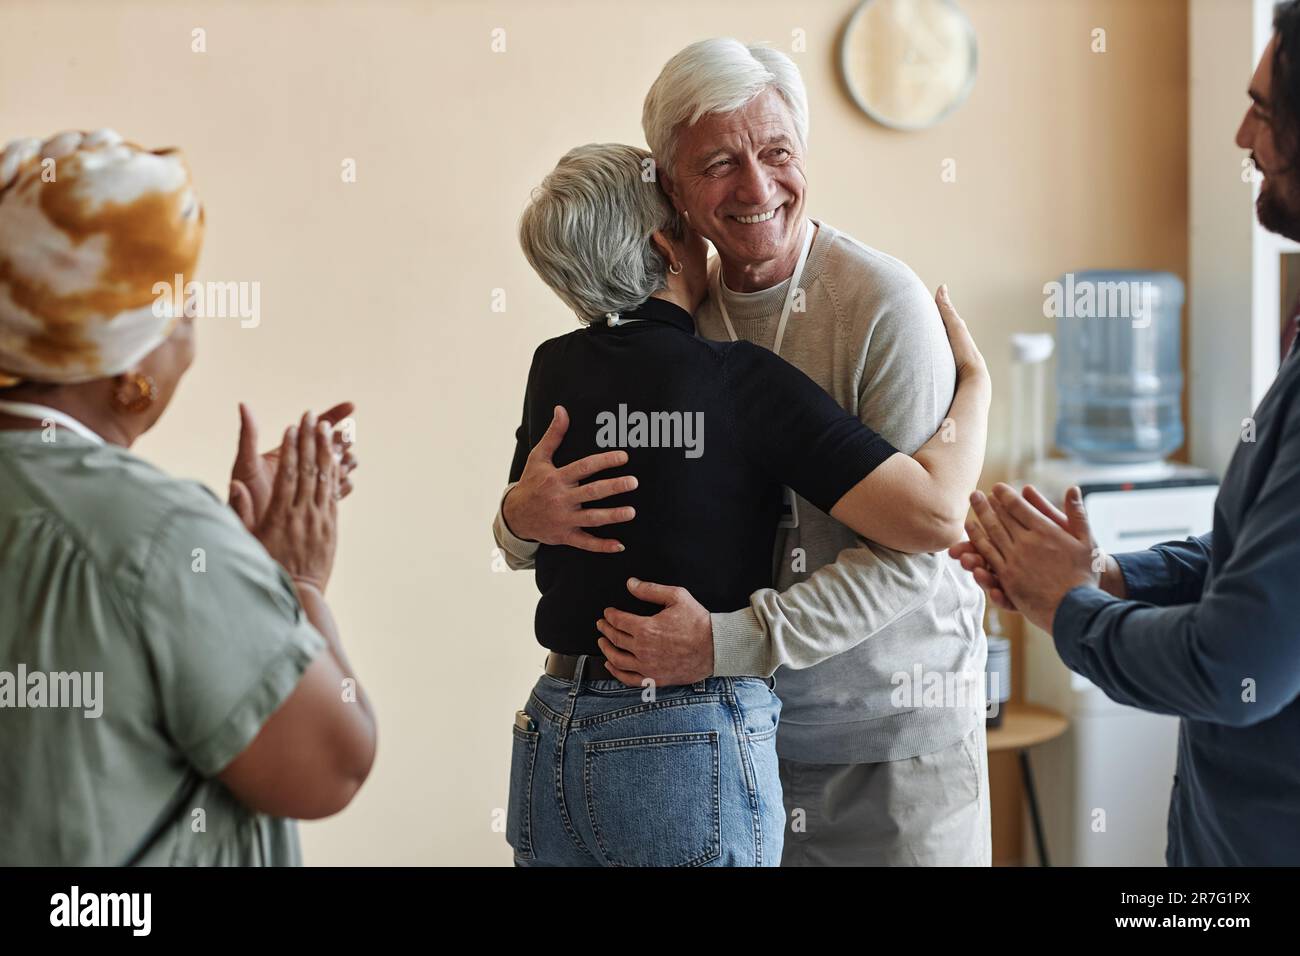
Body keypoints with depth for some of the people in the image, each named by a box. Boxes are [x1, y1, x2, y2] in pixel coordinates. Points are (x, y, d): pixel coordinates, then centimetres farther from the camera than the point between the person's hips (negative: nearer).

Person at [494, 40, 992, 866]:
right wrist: (524, 520, -18)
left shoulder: (883, 304, -16)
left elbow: (909, 550, -20)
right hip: (737, 715, 4)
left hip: (890, 713, -3)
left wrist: (729, 641, -27)